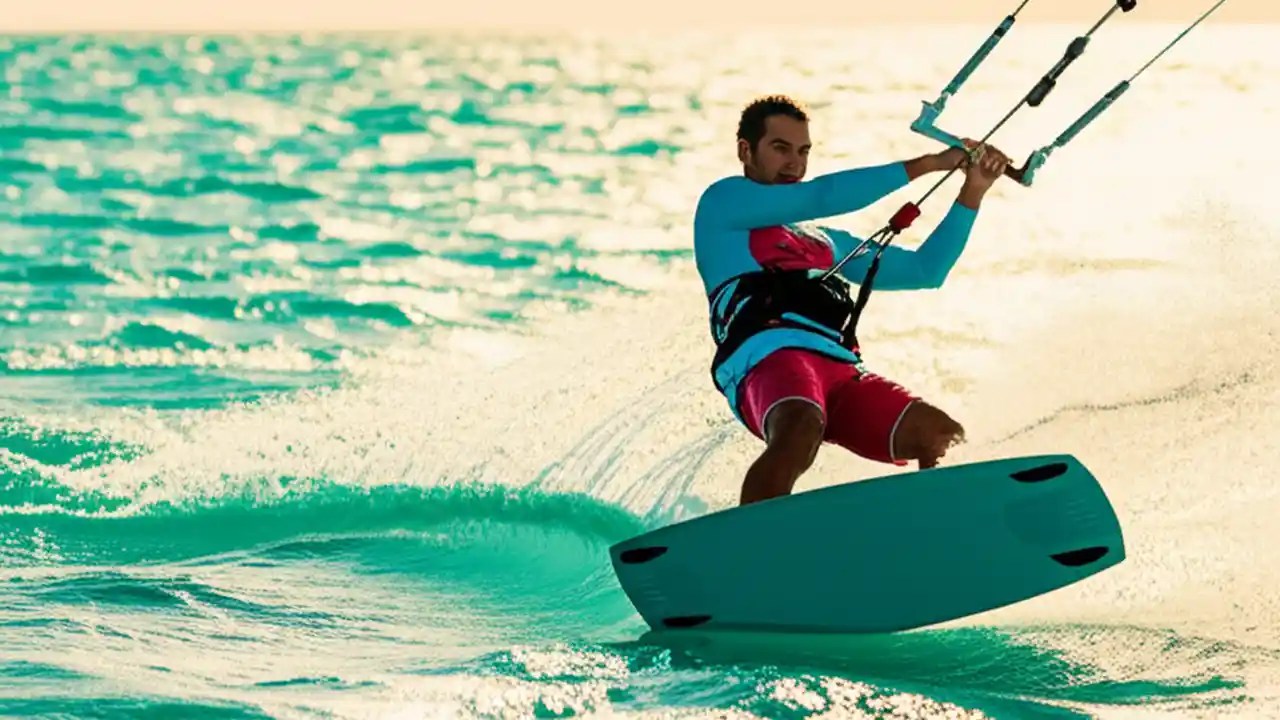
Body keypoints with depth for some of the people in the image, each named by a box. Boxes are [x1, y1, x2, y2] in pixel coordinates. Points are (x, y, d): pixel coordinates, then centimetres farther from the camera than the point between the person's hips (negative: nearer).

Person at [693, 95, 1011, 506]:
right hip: (770, 356, -7)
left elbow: (925, 270, 35)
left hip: (842, 371, 7)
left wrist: (972, 192, 25)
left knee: (945, 441, -15)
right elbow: (823, 196, 4)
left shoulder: (825, 243, 36)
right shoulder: (722, 202, 18)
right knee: (801, 434, -39)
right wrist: (926, 164, 6)